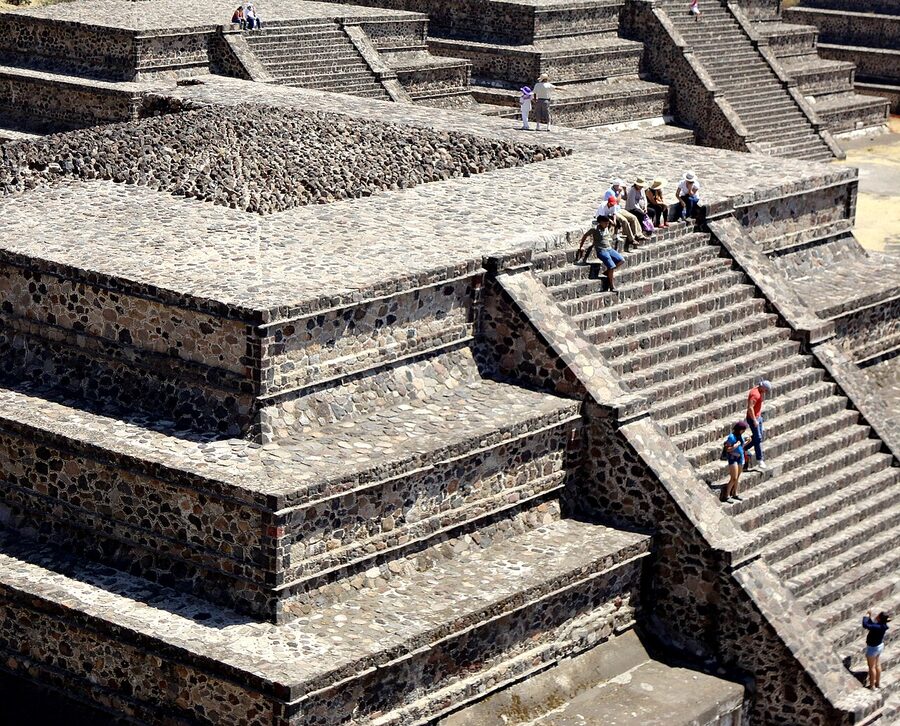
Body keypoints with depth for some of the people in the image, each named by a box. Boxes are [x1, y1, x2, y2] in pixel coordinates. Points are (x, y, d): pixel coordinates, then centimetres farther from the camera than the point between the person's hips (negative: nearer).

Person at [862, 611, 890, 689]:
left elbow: (865, 625, -36)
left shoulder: (878, 627, -34)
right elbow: (872, 625, 6)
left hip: (873, 648, -8)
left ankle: (872, 685, 21)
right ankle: (878, 683, 35)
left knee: (872, 667, 9)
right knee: (877, 665, 21)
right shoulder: (882, 625, -9)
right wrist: (869, 617, -4)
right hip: (880, 646, 8)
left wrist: (866, 616, -23)